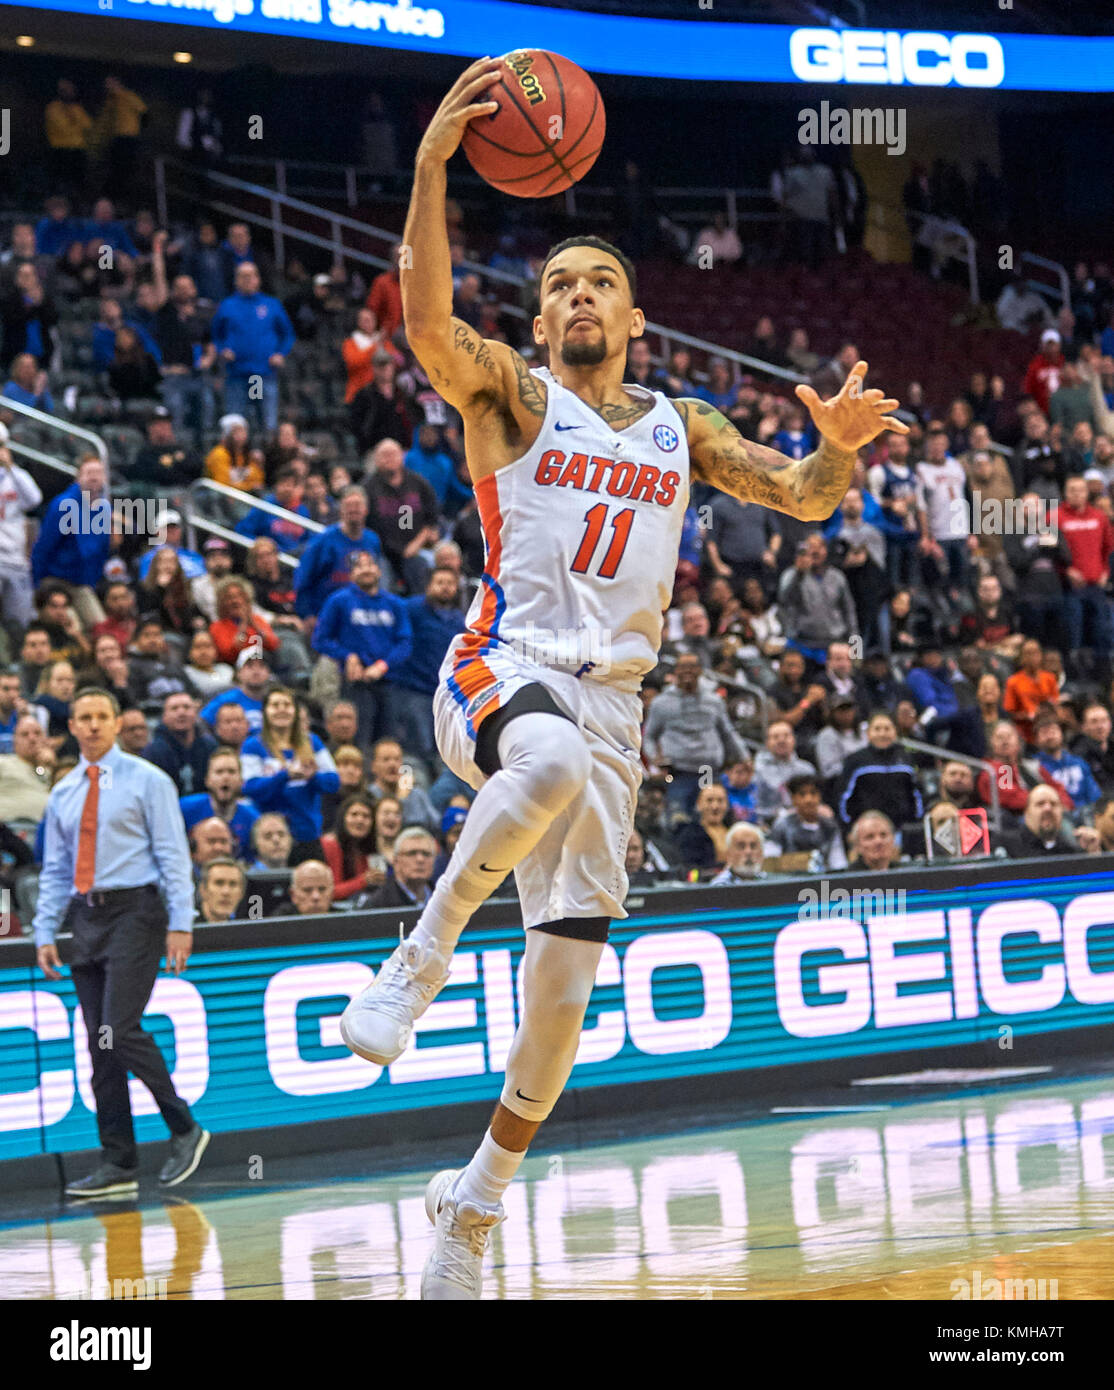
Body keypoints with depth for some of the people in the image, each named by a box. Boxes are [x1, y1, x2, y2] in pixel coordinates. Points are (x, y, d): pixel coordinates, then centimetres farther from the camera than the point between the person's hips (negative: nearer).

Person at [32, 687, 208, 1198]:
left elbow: (173, 855, -3)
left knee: (121, 1030, -17)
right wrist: (45, 932, 9)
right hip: (86, 918, 6)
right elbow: (55, 870, 19)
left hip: (134, 911, -6)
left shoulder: (147, 781, 1)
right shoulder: (63, 794, 16)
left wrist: (180, 924, -12)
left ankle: (184, 1130, -2)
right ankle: (118, 1165, 5)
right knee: (98, 1044, 3)